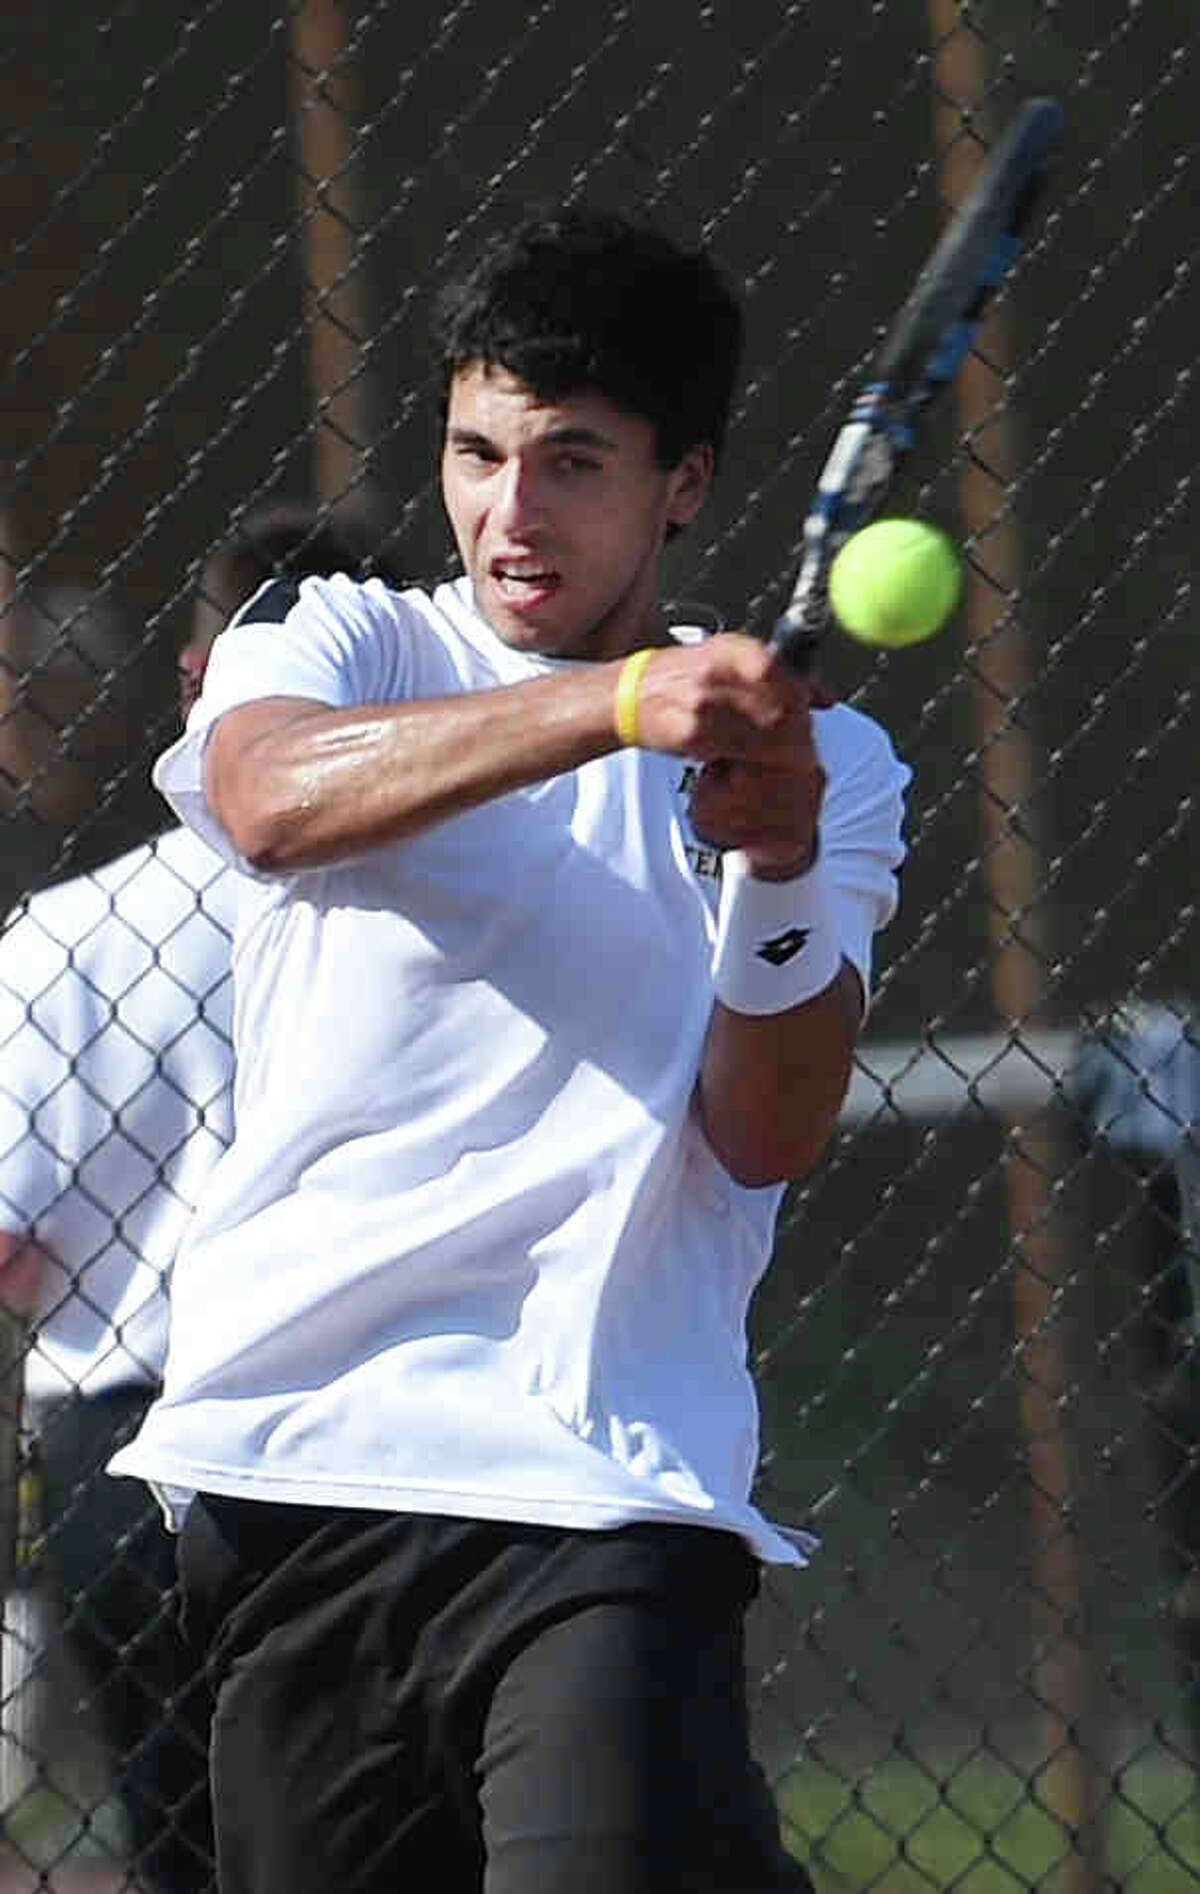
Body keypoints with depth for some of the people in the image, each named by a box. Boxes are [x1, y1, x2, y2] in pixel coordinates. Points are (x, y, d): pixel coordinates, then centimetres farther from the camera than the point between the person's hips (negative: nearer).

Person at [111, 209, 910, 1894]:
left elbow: (768, 1137, 0)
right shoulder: (336, 638, 10)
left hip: (613, 1487, -2)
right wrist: (619, 700, -28)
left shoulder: (820, 759, 12)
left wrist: (777, 873, -18)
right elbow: (275, 797, -16)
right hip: (300, 1462, 2)